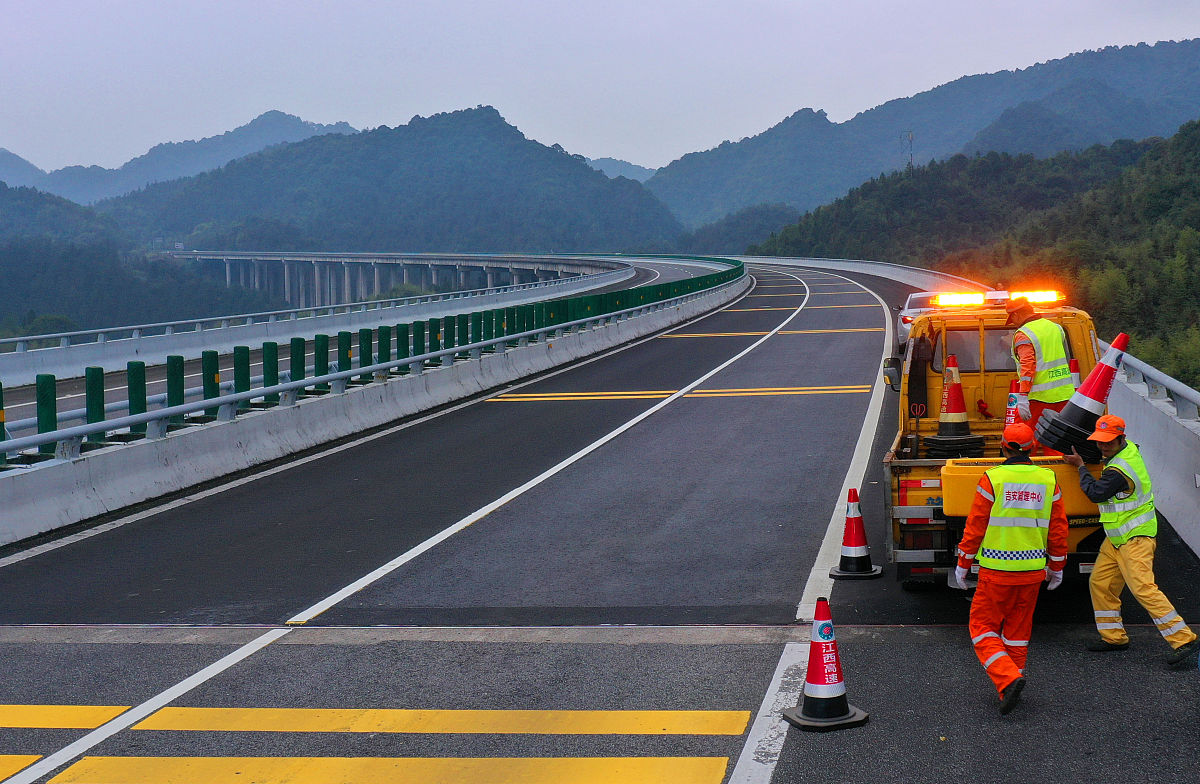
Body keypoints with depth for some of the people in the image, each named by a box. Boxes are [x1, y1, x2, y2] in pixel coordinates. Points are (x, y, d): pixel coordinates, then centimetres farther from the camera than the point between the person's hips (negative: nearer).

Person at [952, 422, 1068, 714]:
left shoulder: (992, 479, -10)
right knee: (1018, 629, 17)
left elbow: (975, 526, -7)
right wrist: (1057, 566, 21)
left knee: (983, 627, 5)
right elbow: (1058, 528, 8)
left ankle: (1008, 678, -14)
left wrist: (963, 563, 3)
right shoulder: (1048, 480, 2)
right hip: (1033, 570, 4)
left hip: (997, 569, -4)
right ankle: (1010, 687, 22)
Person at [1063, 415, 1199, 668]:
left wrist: (1080, 466, 3)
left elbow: (1095, 492, -10)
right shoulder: (1129, 449, 6)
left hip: (1135, 539, -10)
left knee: (1143, 588, -18)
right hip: (1116, 540, 10)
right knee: (1100, 583, 12)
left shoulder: (1118, 472, -24)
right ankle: (1114, 636, 23)